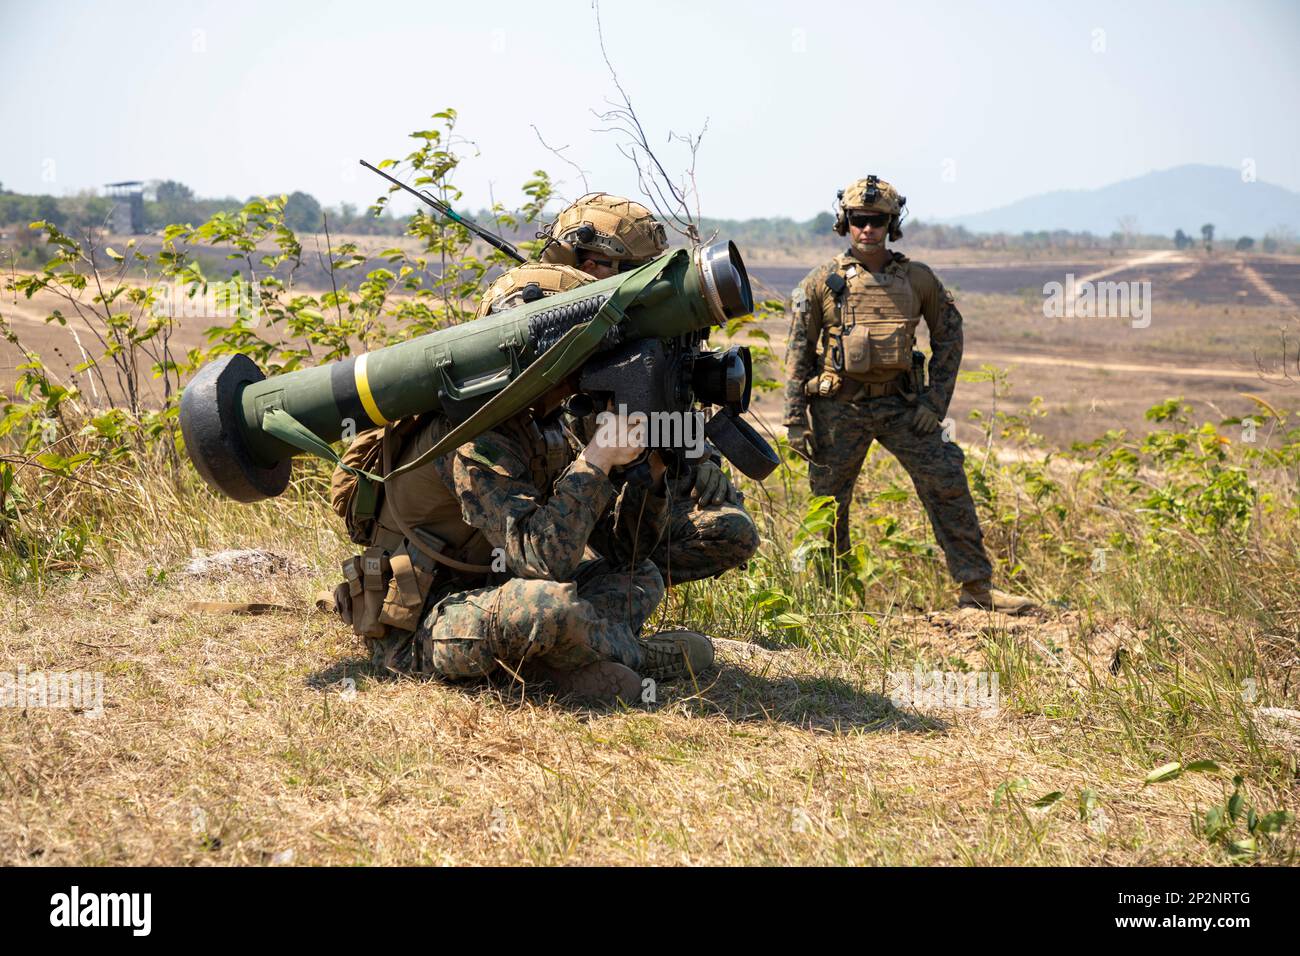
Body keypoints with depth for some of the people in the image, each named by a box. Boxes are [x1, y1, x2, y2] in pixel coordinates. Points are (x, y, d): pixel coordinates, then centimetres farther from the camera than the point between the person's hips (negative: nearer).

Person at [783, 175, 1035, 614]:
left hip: (901, 403, 1)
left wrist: (936, 401, -1)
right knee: (828, 503, 5)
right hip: (839, 407, -1)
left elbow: (948, 336, 9)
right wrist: (795, 420, -4)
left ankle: (977, 588, 2)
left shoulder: (918, 279, 2)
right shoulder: (823, 282, -3)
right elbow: (798, 353, 0)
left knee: (948, 485, -5)